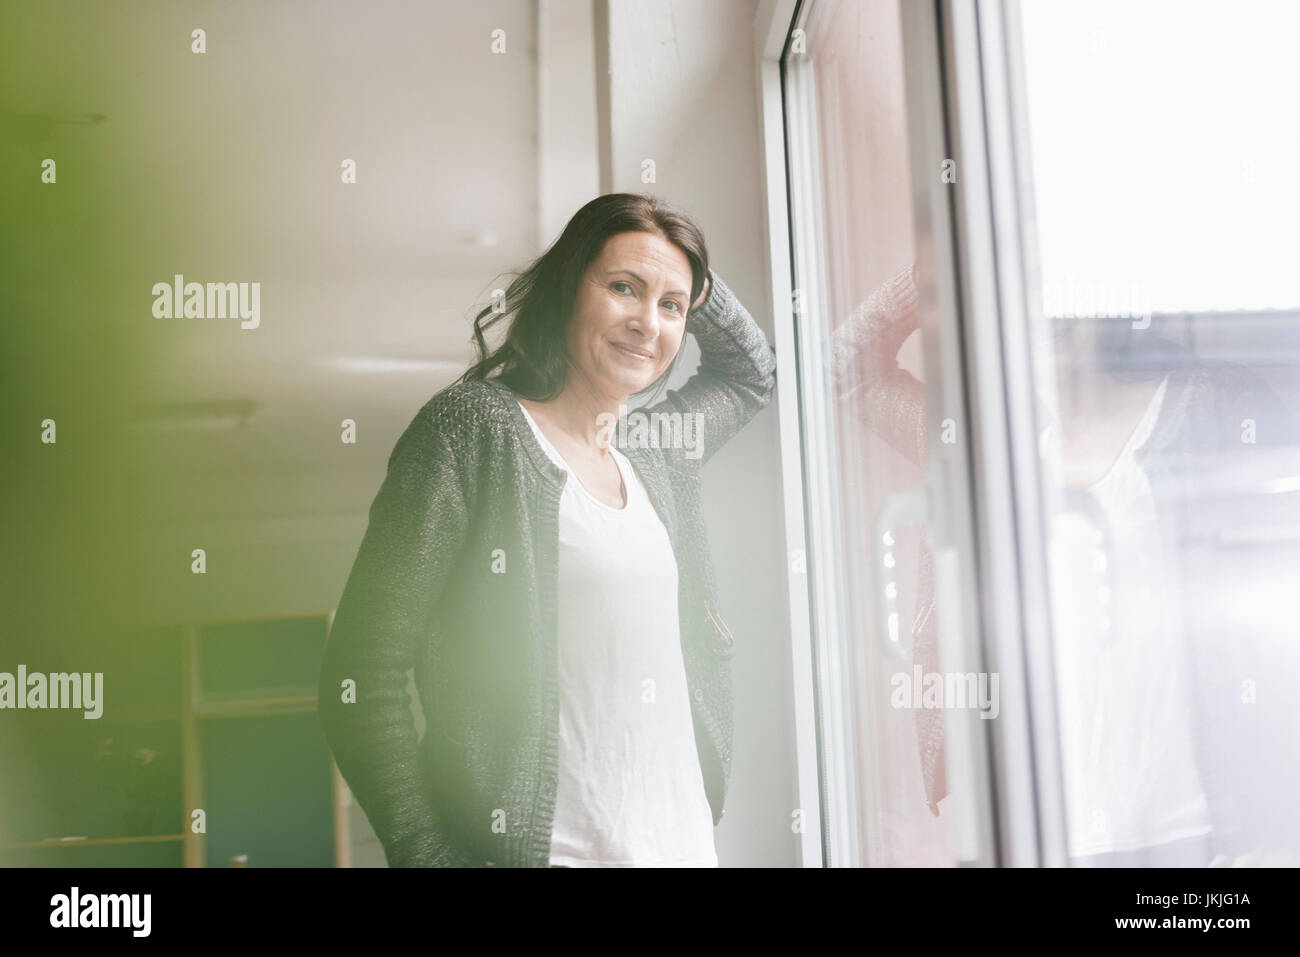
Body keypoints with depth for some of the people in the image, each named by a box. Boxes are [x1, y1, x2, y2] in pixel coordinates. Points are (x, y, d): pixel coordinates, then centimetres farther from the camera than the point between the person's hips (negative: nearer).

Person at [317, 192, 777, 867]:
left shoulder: (650, 453, 9)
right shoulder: (471, 427, -9)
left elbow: (753, 371, 30)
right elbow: (362, 679, -12)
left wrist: (689, 278, 13)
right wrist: (429, 854, -19)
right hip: (545, 850, -6)